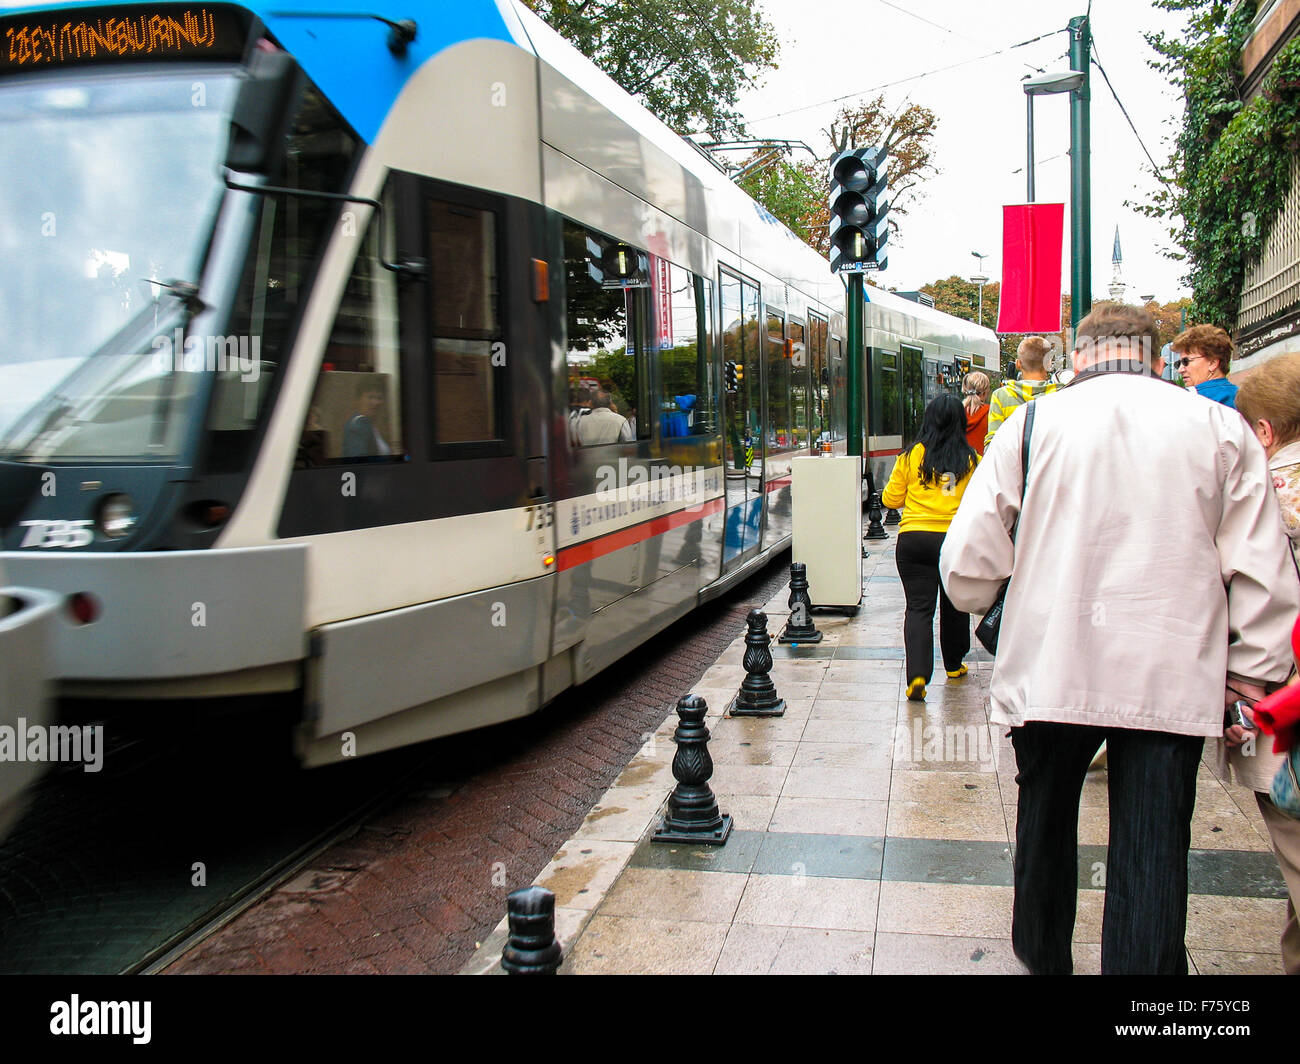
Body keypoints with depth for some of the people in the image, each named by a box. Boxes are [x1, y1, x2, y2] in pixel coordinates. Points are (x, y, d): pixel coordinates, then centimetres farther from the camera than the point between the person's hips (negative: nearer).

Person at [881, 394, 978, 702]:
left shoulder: (911, 457, 0)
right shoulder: (972, 460, 0)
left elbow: (891, 499, 6)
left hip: (914, 539, -1)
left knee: (918, 607, 0)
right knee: (954, 604, 19)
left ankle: (917, 674, -17)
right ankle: (953, 665, 36)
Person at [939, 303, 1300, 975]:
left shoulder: (1031, 425, -2)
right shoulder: (1220, 428, 1)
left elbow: (967, 554, -2)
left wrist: (978, 605, 19)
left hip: (1049, 667, 1)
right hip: (1173, 678, 0)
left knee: (1047, 819, 22)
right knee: (1154, 851, 5)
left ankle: (1043, 953, 43)